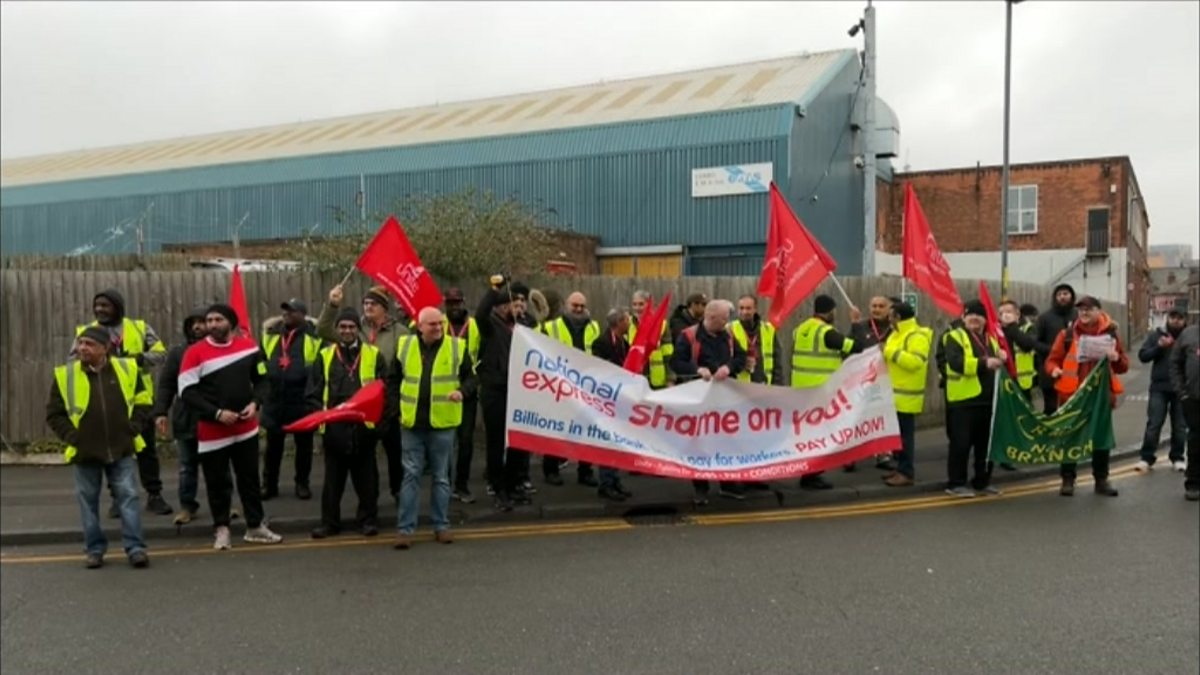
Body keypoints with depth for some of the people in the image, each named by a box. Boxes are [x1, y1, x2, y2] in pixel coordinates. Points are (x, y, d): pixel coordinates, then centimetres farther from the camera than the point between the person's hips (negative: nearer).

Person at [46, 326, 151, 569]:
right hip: (85, 452, 1)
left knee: (127, 495, -1)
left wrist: (132, 429, -2)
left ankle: (135, 547, 2)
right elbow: (54, 413, 4)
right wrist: (72, 437, -4)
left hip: (121, 449, -1)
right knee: (88, 500, 8)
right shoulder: (65, 375, -2)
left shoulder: (126, 369, -1)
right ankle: (94, 549, 20)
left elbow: (142, 402, 8)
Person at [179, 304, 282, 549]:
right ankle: (221, 529, 22)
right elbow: (187, 392, -12)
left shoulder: (249, 346, 0)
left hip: (246, 428, 3)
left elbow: (262, 380, 9)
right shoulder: (195, 352, -9)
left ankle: (256, 526, 22)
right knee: (217, 483, 7)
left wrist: (254, 402, -9)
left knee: (250, 478, 11)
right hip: (211, 432, -2)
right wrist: (217, 413, -20)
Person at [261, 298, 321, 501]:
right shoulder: (271, 334, 8)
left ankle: (302, 483, 21)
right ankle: (269, 484, 21)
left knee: (303, 444, 9)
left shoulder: (314, 335, -6)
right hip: (275, 399, 4)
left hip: (302, 400, -3)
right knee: (273, 445, 10)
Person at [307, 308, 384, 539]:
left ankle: (368, 519, 18)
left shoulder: (373, 355, 5)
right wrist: (319, 413, -7)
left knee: (366, 477, 8)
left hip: (364, 426, -1)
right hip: (334, 427, 1)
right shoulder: (325, 356, 9)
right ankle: (329, 521, 18)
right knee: (333, 477, 9)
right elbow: (313, 392, 8)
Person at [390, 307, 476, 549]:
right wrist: (396, 406, 3)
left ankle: (441, 525, 19)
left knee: (441, 476, 9)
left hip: (442, 423, -1)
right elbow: (393, 380, 12)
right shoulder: (404, 346, 3)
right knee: (411, 475, 3)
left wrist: (462, 391, -18)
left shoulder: (457, 347, -2)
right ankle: (405, 528, 8)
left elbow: (470, 377, 3)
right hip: (411, 423, 1)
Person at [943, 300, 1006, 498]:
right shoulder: (955, 337, -5)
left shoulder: (991, 339, 18)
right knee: (961, 444, -4)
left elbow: (1000, 365, 25)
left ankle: (982, 482, 23)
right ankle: (955, 484, 4)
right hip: (963, 400, -7)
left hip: (987, 400, 7)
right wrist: (984, 363, -32)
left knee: (986, 444, 12)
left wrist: (1003, 359, 2)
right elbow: (956, 362, -22)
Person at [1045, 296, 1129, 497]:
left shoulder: (1111, 332, 5)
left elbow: (1124, 366, 9)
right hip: (1072, 394, -1)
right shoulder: (1067, 333, 1)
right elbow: (1052, 360, 3)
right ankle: (1068, 480, 13)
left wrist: (1116, 358, -14)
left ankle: (1101, 480, 22)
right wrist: (1054, 370, -19)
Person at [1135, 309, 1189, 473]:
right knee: (1153, 424, -1)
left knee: (1180, 426, 9)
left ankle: (1177, 458, 20)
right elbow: (1143, 356, 0)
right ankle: (1147, 458, 4)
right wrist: (1159, 346, -14)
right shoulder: (1156, 335, 4)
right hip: (1159, 387, 0)